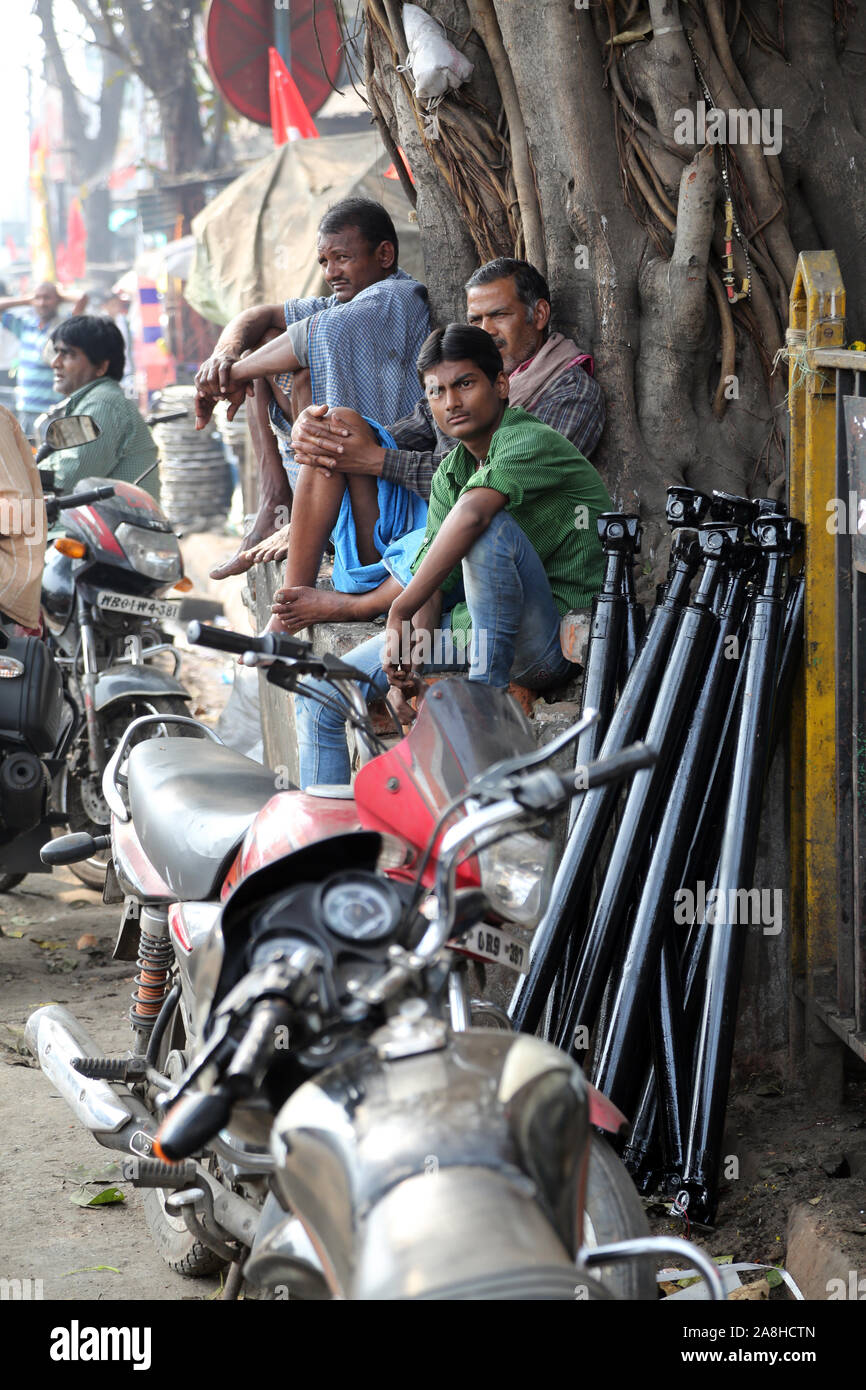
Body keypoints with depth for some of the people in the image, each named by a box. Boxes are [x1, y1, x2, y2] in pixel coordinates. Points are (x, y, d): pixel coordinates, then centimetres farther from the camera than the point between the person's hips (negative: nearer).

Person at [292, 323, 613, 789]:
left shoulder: (532, 441, -15)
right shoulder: (449, 474, 12)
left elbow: (472, 513, -35)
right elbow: (431, 582, 4)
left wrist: (400, 611, -33)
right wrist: (411, 654, -17)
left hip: (549, 642, -8)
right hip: (472, 623, 8)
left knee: (489, 526, -34)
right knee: (320, 696, 2)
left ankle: (488, 690, -22)